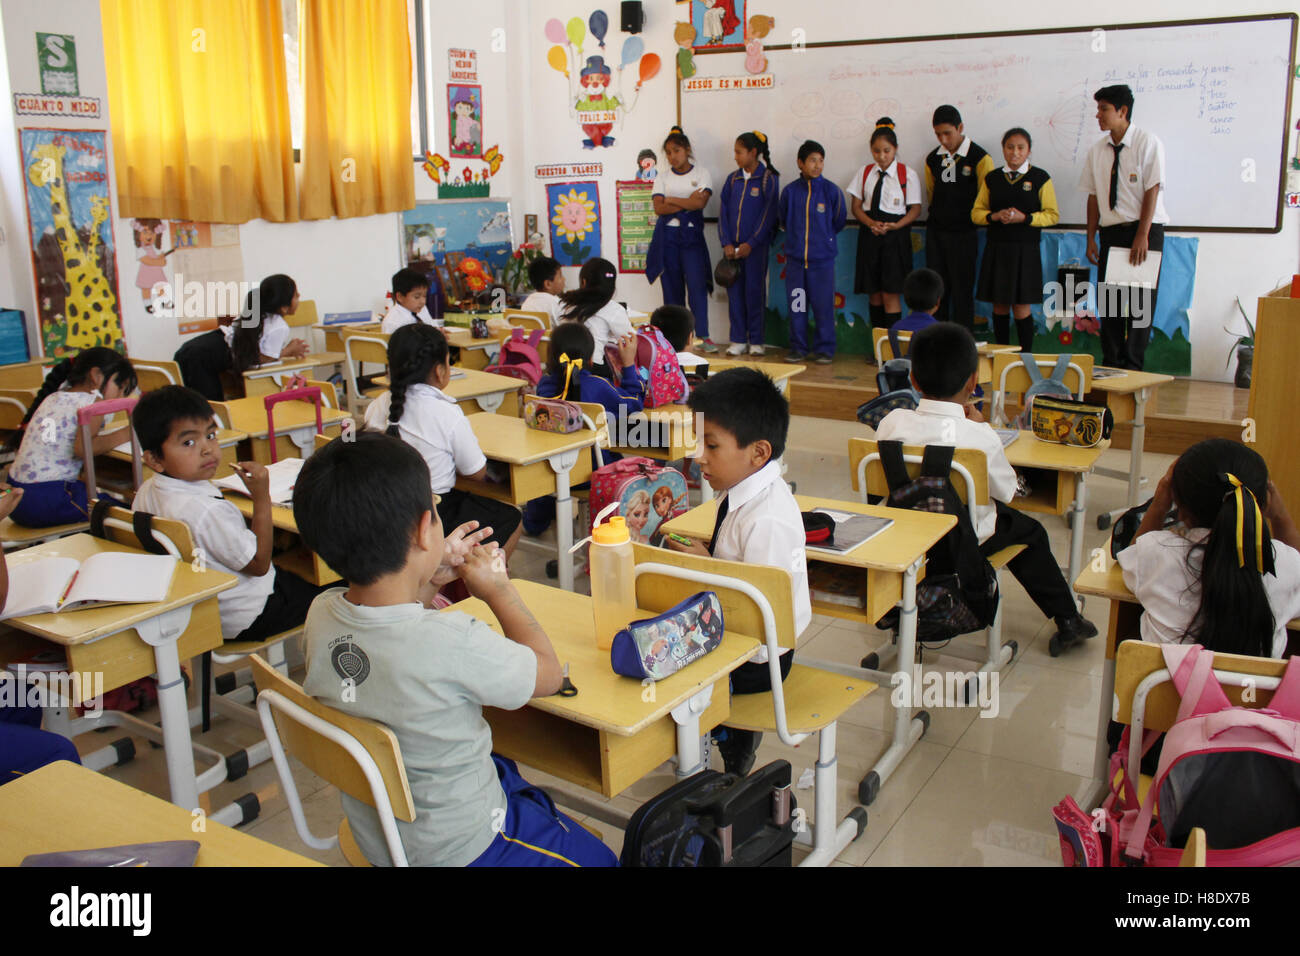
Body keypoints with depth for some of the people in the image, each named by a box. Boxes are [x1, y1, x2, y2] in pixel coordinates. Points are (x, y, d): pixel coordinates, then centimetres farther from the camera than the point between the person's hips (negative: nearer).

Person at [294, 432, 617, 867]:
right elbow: (548, 675, -17)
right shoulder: (453, 644, -37)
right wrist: (499, 590, -7)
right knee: (598, 856, 18)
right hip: (460, 849, -7)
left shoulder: (320, 615, -17)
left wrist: (433, 572, 1)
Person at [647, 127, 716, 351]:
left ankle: (703, 336, -11)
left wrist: (671, 200, -6)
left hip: (691, 234, -2)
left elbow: (700, 203, -12)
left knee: (697, 284, -11)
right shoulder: (663, 177, 9)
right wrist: (687, 203, -11)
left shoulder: (701, 173, 4)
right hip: (667, 235, 2)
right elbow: (658, 208, -4)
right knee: (671, 285, 3)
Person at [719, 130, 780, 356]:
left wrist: (750, 244, -12)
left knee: (754, 291, -2)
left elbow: (768, 214, -7)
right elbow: (723, 212, 8)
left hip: (755, 245, -4)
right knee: (734, 291, 4)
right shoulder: (733, 179, 10)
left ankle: (756, 341, 6)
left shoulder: (768, 179, -3)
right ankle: (738, 340, 11)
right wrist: (726, 243, -4)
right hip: (732, 245, 4)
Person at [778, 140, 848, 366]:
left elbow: (839, 220, 9)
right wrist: (796, 238, 13)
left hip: (823, 258, -1)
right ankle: (798, 348, 16)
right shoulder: (789, 191, 3)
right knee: (796, 305, 6)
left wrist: (824, 237, 12)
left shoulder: (831, 190, -1)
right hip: (795, 258, 1)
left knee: (823, 305, 1)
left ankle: (824, 349, 11)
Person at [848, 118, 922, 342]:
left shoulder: (907, 175, -1)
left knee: (890, 293, -9)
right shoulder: (864, 173, 8)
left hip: (895, 236, -3)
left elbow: (915, 209, -1)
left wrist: (894, 226, -17)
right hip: (869, 235, 3)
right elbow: (856, 206, 7)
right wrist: (871, 223, -12)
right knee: (874, 292, 6)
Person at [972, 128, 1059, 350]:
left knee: (1021, 308, -3)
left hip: (1025, 249, -3)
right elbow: (976, 213, 10)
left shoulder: (1040, 178, 2)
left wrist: (1025, 218, -15)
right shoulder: (992, 178, 10)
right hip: (997, 248, 3)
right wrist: (995, 216, -10)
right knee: (1000, 307, 6)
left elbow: (1053, 215, 0)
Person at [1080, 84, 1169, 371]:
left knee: (1141, 301, -2)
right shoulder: (1097, 150, 7)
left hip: (1144, 231, -4)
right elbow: (1093, 196, 9)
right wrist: (1091, 237, 4)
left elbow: (1152, 190, -11)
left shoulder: (1148, 143, -7)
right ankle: (1110, 365, 12)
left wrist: (1142, 236, -17)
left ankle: (1133, 367, 3)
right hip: (1111, 231, 5)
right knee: (1107, 300, 3)